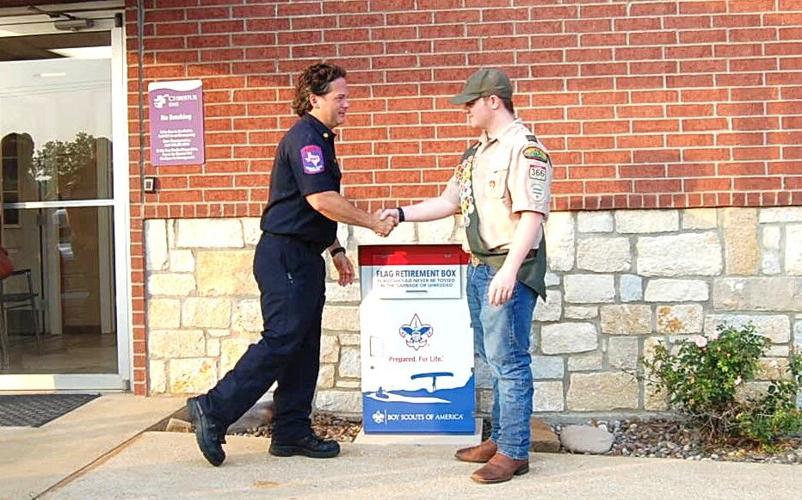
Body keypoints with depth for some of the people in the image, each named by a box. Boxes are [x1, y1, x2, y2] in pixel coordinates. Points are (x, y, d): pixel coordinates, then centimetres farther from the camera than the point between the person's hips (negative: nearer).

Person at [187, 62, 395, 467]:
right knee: (279, 341, -10)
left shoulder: (320, 138, 19)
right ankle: (213, 410, -2)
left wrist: (335, 250, 22)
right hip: (285, 255, -10)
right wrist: (373, 222, -15)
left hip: (304, 256, 10)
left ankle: (292, 433, 16)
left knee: (304, 346, 10)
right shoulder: (305, 137, -14)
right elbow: (322, 200, -24)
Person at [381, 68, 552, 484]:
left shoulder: (524, 148, -12)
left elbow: (531, 216, -20)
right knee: (492, 358, 15)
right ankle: (500, 437, 27)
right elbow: (449, 202, 21)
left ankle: (514, 452, 7)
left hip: (509, 269, -9)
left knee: (508, 361, -3)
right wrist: (401, 214, 14)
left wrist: (509, 271, -26)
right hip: (480, 266, 9)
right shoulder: (477, 151, 16)